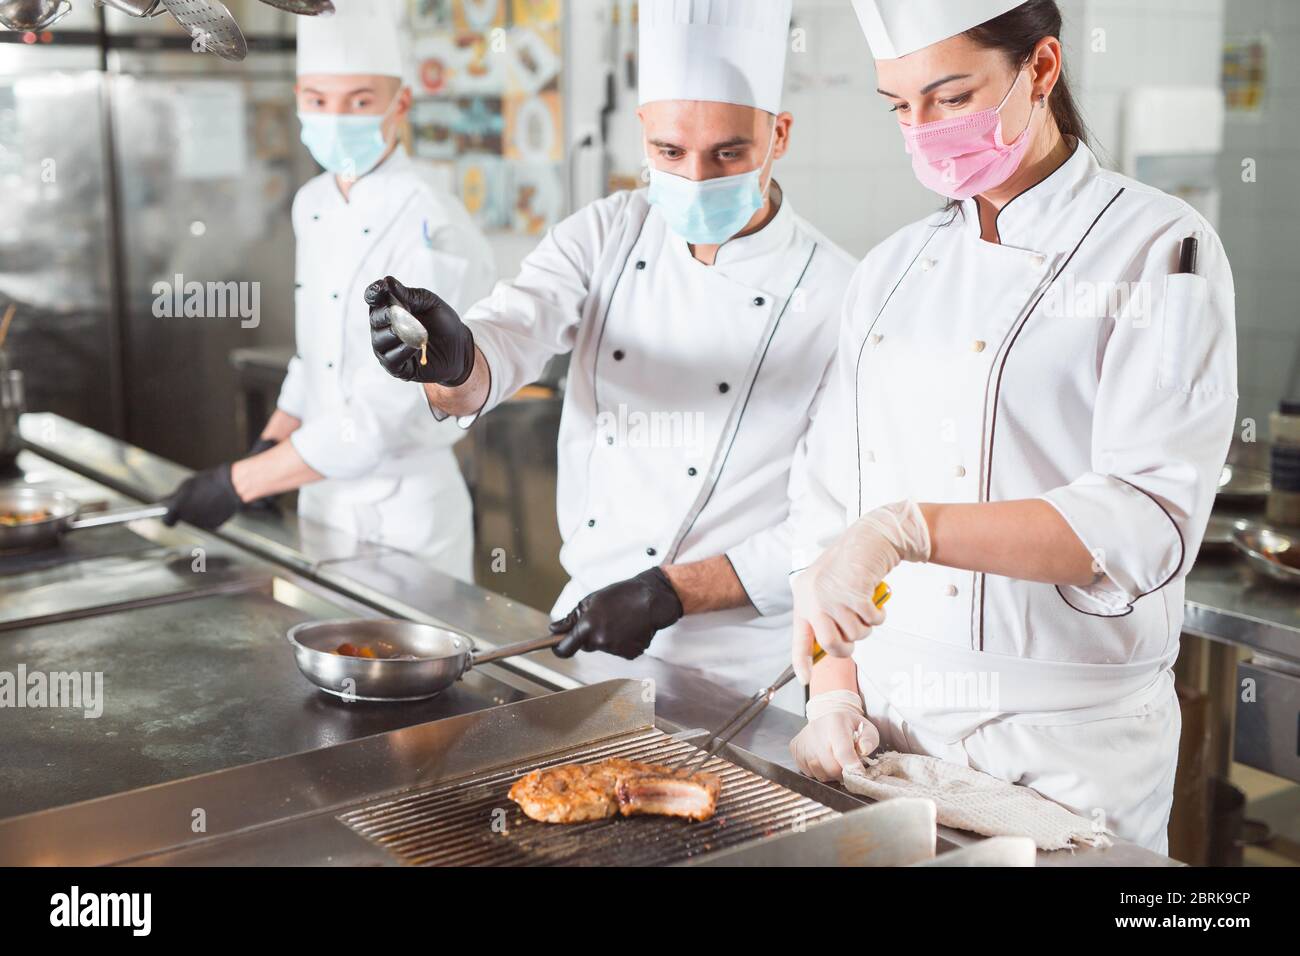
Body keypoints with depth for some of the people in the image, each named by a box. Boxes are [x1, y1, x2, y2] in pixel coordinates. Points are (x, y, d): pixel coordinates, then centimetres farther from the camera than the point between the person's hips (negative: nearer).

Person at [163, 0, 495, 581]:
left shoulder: (431, 230, -21)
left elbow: (378, 418, -25)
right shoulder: (312, 205, 4)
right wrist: (267, 453, 3)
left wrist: (235, 485, -21)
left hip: (404, 512, -7)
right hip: (321, 496, 7)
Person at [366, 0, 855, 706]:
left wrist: (668, 594, -17)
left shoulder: (837, 297, -12)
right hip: (580, 631, 4)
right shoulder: (607, 236, 0)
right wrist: (452, 362, -39)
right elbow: (506, 342, -16)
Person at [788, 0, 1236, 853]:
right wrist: (836, 694, -2)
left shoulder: (1159, 253, -7)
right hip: (888, 724, 5)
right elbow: (831, 505, 7)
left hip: (1066, 745, -4)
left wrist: (910, 529, -27)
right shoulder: (893, 271, 8)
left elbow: (1149, 518, -19)